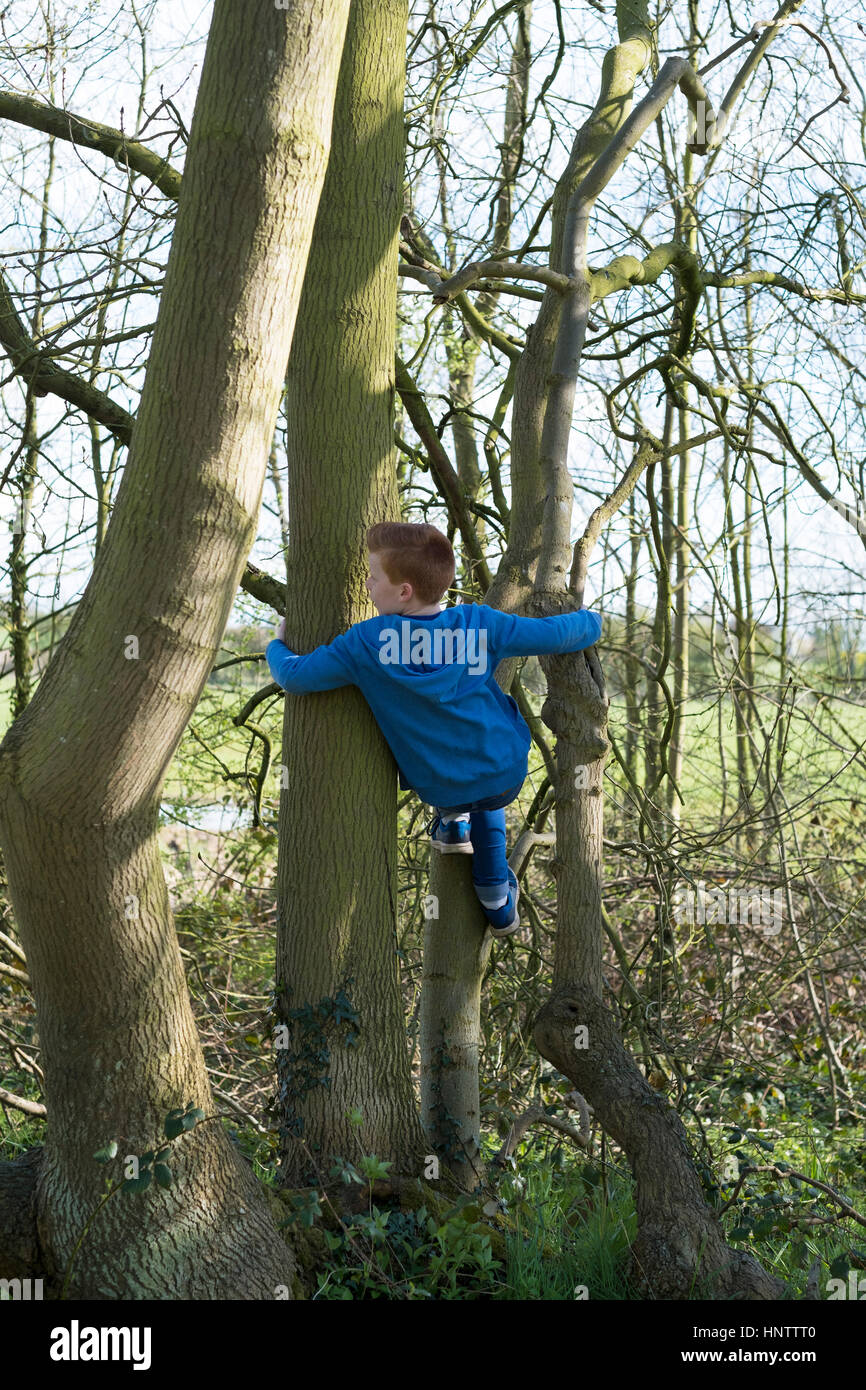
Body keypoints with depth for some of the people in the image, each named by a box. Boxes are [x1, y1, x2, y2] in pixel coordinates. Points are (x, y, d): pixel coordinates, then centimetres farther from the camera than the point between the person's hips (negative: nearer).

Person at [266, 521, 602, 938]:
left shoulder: (365, 642, -19)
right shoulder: (478, 623, -14)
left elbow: (294, 677, -12)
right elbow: (552, 634, -7)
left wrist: (279, 645, 11)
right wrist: (590, 622, 16)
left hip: (437, 787, -1)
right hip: (508, 778, 1)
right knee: (485, 794, 37)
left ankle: (451, 822, 30)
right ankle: (497, 898, 33)